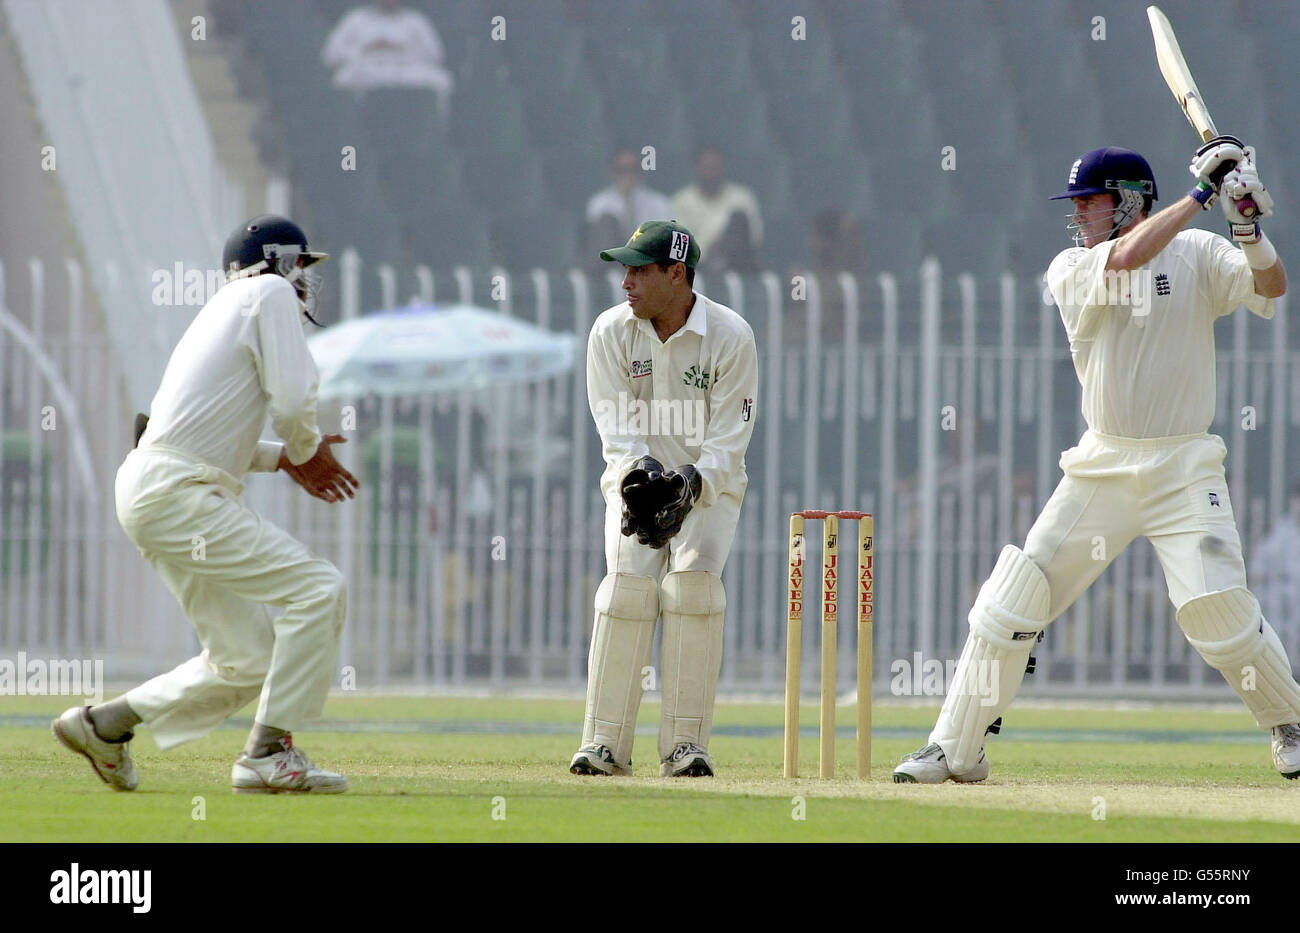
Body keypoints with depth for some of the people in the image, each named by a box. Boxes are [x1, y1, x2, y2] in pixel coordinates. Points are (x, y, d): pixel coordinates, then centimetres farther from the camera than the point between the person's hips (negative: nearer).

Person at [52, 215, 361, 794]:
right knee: (318, 589, -16)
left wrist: (285, 459, 21)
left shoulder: (224, 311, 26)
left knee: (248, 659, 10)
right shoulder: (271, 293, 0)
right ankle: (269, 756, -16)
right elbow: (293, 400, -12)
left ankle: (104, 723, 17)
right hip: (177, 492, -10)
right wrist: (305, 451, 9)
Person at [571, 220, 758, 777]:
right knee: (628, 580, -21)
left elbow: (729, 438, -14)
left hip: (709, 483, -1)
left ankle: (686, 744, -19)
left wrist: (688, 486, -31)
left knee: (693, 578, -25)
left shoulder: (731, 336, -13)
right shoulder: (612, 331, -6)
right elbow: (617, 427, -8)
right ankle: (605, 744, -16)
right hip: (636, 478, 2)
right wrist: (642, 476, -28)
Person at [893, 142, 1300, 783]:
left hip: (1183, 470, -3)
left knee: (1216, 605, -17)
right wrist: (1201, 194, -16)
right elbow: (1126, 258, -18)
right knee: (1014, 598, -2)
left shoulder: (1197, 255, 1)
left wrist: (1248, 225, -30)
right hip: (1101, 466, 3)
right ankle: (955, 749, 6)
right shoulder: (1070, 269, 2)